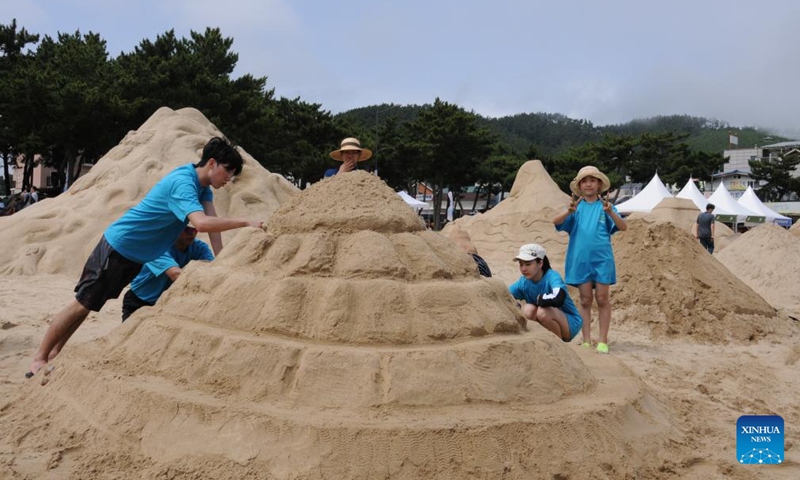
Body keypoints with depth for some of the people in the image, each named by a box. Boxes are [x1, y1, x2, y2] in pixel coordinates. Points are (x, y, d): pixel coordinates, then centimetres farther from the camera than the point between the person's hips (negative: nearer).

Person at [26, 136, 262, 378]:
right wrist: (245, 222, -39)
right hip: (118, 246, -9)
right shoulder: (182, 183, -29)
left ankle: (54, 352, 29)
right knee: (82, 304, 0)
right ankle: (40, 357, 13)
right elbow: (202, 223, -43)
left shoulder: (202, 186, 0)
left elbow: (212, 221, -6)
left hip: (136, 255, 9)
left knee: (88, 303, 17)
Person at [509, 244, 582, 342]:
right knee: (528, 309, -23)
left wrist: (539, 299, -24)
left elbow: (558, 299, -43)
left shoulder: (552, 276, -23)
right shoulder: (523, 283, -7)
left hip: (571, 323, -4)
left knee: (543, 311, -32)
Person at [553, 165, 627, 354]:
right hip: (580, 259, 1)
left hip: (602, 259, -1)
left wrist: (610, 212, -28)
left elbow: (623, 226, -9)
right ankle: (586, 341, 12)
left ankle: (603, 341, 10)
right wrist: (570, 211, -30)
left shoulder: (605, 206, 2)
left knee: (602, 299, 2)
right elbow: (556, 221, -9)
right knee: (585, 300, 6)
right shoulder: (577, 206, 5)